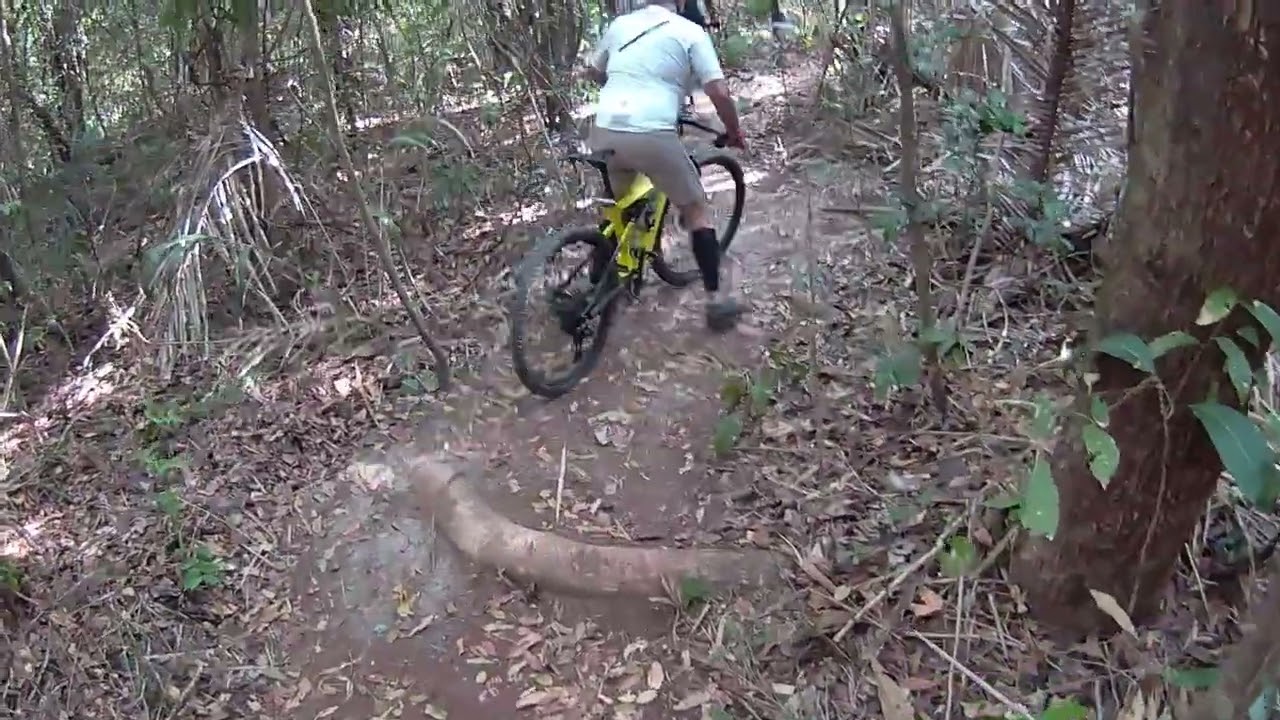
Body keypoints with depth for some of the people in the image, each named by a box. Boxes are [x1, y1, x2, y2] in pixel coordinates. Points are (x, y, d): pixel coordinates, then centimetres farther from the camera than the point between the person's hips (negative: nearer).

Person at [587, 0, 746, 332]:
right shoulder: (690, 31, 4)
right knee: (696, 210, 13)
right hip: (653, 136, -4)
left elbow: (595, 72, 34)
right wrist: (735, 133, 14)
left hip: (605, 132, 5)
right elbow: (719, 93, -2)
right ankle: (717, 300, 12)